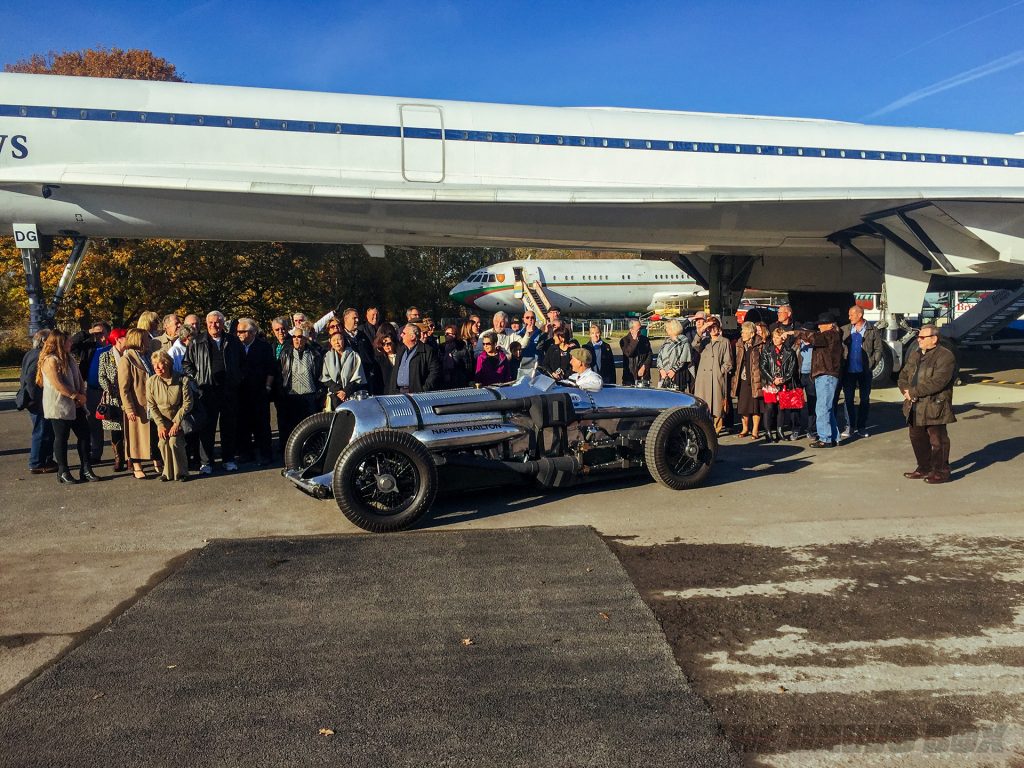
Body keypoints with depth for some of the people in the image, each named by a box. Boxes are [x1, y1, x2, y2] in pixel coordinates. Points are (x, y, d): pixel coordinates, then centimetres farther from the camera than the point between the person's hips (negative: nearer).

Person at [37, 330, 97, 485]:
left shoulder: (69, 359, 15)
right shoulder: (50, 360, -12)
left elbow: (79, 379, 14)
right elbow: (57, 384, -20)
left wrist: (82, 395, -3)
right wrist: (76, 396, -16)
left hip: (75, 406, 8)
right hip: (59, 406, -8)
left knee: (84, 435, 5)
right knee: (61, 438, 1)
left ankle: (85, 470, 11)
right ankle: (63, 473, 11)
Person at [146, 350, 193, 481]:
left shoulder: (182, 380, -17)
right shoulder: (150, 381, -8)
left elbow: (187, 403, -13)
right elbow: (151, 406, -3)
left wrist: (177, 423, -15)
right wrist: (160, 424, -10)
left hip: (178, 419, -3)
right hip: (162, 420, 3)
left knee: (174, 441, -21)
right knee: (162, 442, -17)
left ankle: (181, 472, -3)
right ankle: (168, 472, 3)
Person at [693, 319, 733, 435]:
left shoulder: (724, 342, 8)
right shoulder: (705, 341, 20)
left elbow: (728, 362, 5)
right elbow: (694, 346, -1)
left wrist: (721, 371, -7)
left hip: (718, 377, -3)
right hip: (703, 376, 3)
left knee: (717, 403, -4)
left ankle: (717, 429, 2)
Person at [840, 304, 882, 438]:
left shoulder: (872, 331, -1)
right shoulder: (845, 330, 4)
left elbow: (878, 349, 0)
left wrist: (872, 365, -6)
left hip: (865, 371, -1)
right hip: (848, 370, 1)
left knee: (865, 399, 6)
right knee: (848, 399, 3)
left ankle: (861, 427, 14)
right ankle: (849, 426, 11)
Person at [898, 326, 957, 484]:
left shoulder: (945, 356, -13)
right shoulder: (915, 355, 15)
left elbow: (937, 382, -23)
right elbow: (903, 375, 15)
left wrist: (913, 391, -19)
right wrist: (906, 391, -6)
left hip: (934, 406, -8)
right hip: (915, 407, 9)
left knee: (937, 440, 0)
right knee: (917, 438, 16)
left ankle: (941, 472, 11)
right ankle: (924, 468, 29)